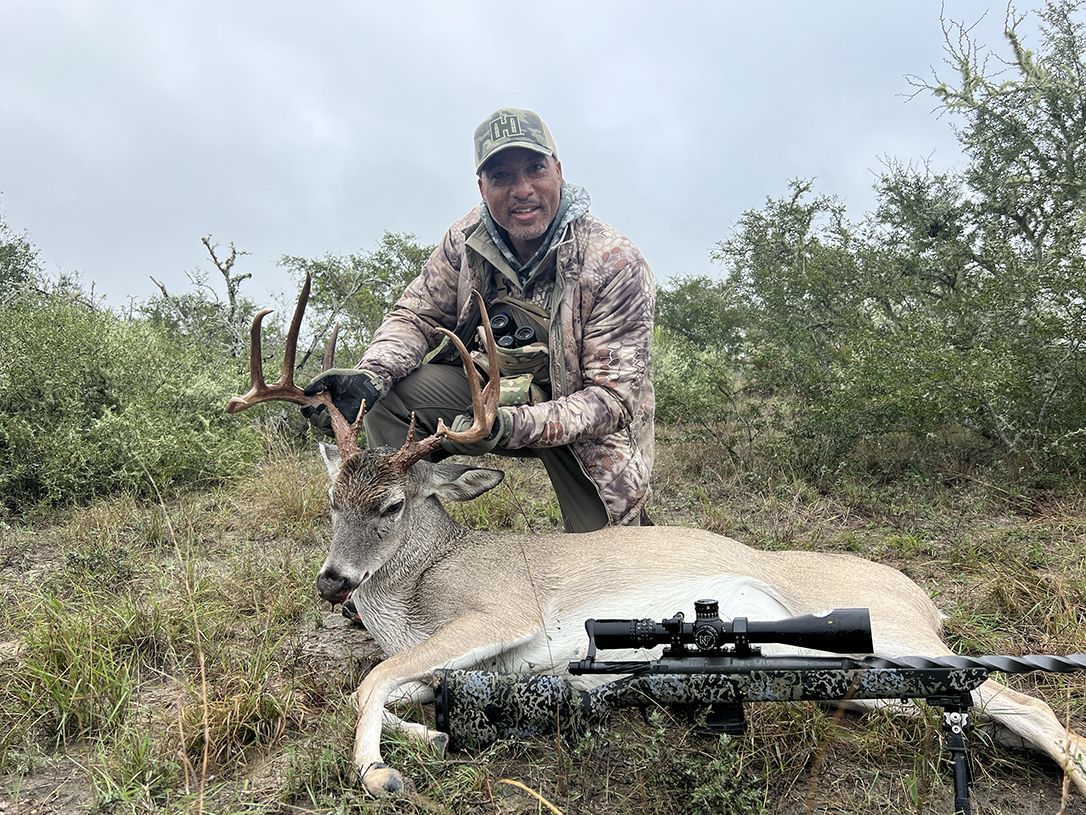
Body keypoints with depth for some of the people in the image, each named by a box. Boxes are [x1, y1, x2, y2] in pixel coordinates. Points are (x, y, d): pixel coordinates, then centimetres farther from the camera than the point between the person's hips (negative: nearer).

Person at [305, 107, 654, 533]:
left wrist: (512, 425, -42)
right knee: (388, 394, -19)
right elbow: (416, 315, -1)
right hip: (491, 389, 3)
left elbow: (613, 398, -25)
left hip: (576, 411, -3)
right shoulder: (468, 238, -10)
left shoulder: (617, 264, -23)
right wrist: (371, 374, -25)